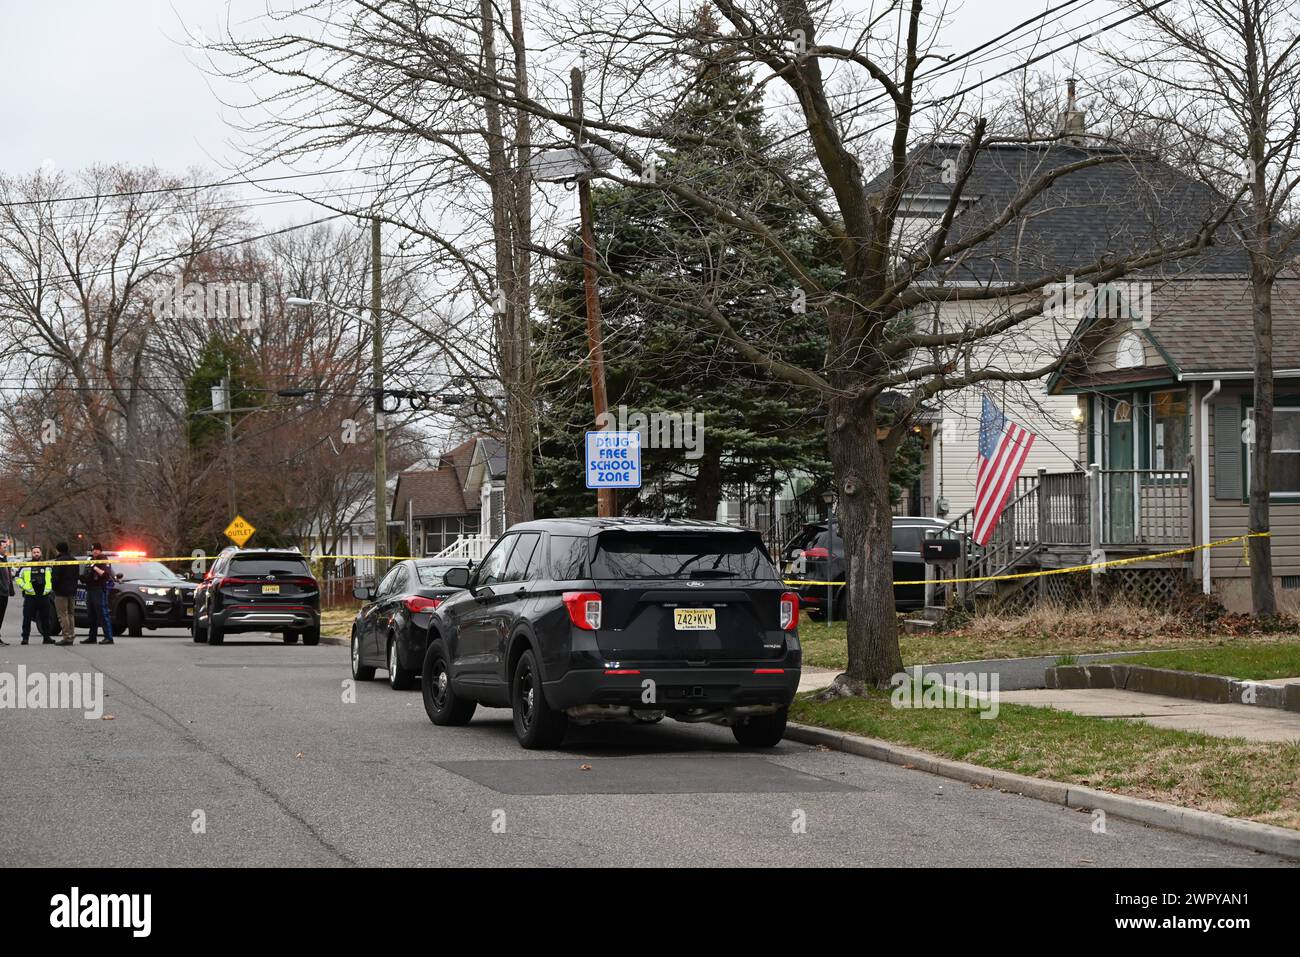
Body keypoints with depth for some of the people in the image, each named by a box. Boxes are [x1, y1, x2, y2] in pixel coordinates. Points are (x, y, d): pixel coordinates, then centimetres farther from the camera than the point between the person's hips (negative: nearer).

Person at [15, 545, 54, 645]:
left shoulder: (46, 566, 13)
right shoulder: (26, 566, 4)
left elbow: (52, 578, 22)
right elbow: (17, 578, 5)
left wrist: (48, 587, 6)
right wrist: (24, 587, -8)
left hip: (44, 595, 3)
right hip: (30, 596, -3)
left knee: (45, 618, 6)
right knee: (27, 618, -5)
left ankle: (46, 637, 12)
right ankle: (25, 637, -1)